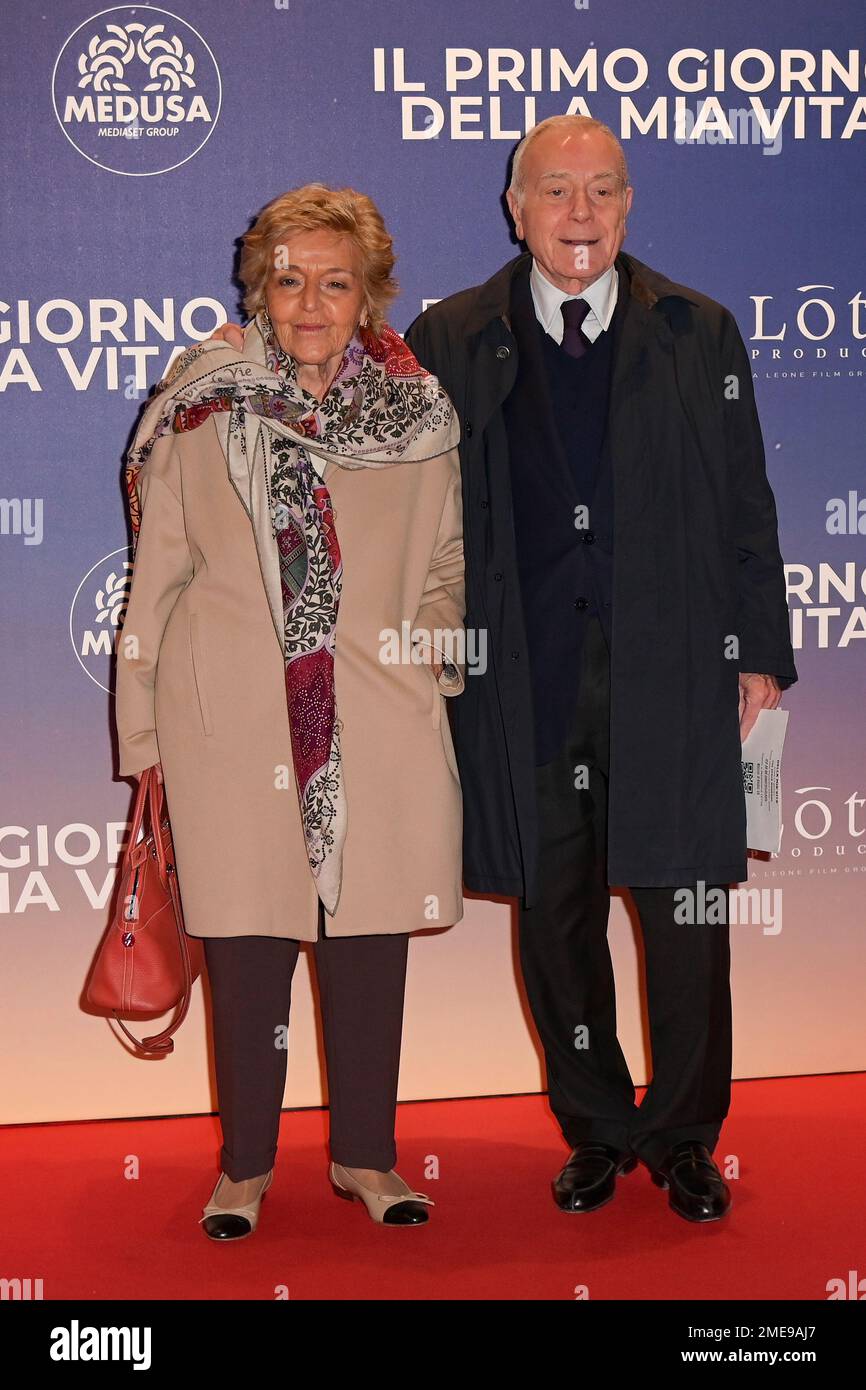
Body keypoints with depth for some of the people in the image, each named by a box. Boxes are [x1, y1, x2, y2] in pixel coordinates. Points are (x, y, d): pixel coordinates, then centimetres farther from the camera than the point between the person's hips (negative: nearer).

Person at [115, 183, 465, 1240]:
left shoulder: (418, 412, 5)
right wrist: (141, 734, 4)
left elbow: (446, 559, 17)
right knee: (246, 942, 4)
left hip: (380, 722, 1)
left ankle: (365, 1154, 25)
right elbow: (157, 577, 5)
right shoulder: (201, 408, 2)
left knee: (372, 936, 6)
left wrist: (436, 637, -1)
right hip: (231, 721, -1)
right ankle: (246, 1163, 22)